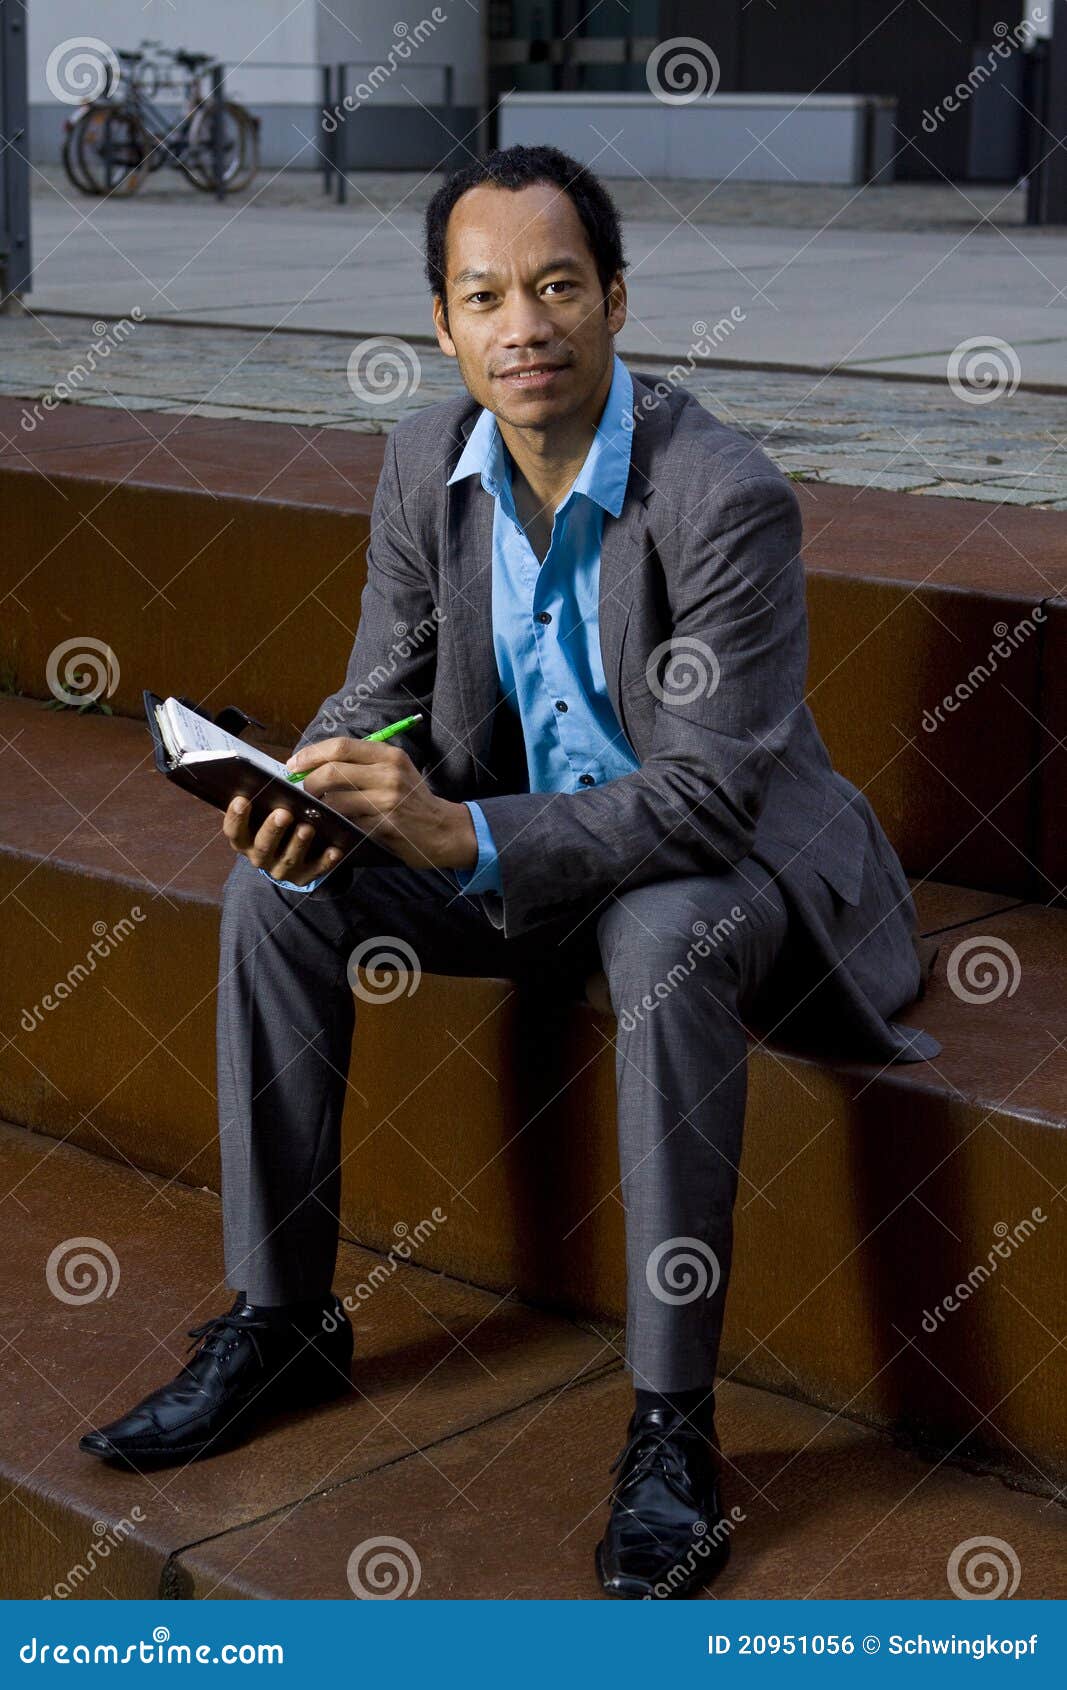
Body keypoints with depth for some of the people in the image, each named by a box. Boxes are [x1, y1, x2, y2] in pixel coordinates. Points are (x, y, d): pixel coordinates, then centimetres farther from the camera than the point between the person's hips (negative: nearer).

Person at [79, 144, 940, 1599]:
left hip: (729, 854, -6)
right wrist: (324, 795, -23)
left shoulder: (725, 496, -27)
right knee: (278, 894, -11)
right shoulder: (427, 463, -6)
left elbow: (710, 794, -30)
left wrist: (463, 838, -41)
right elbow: (384, 694, 1)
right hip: (522, 837, 6)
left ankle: (673, 1425, -28)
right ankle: (281, 1317, 1)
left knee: (667, 944, -39)